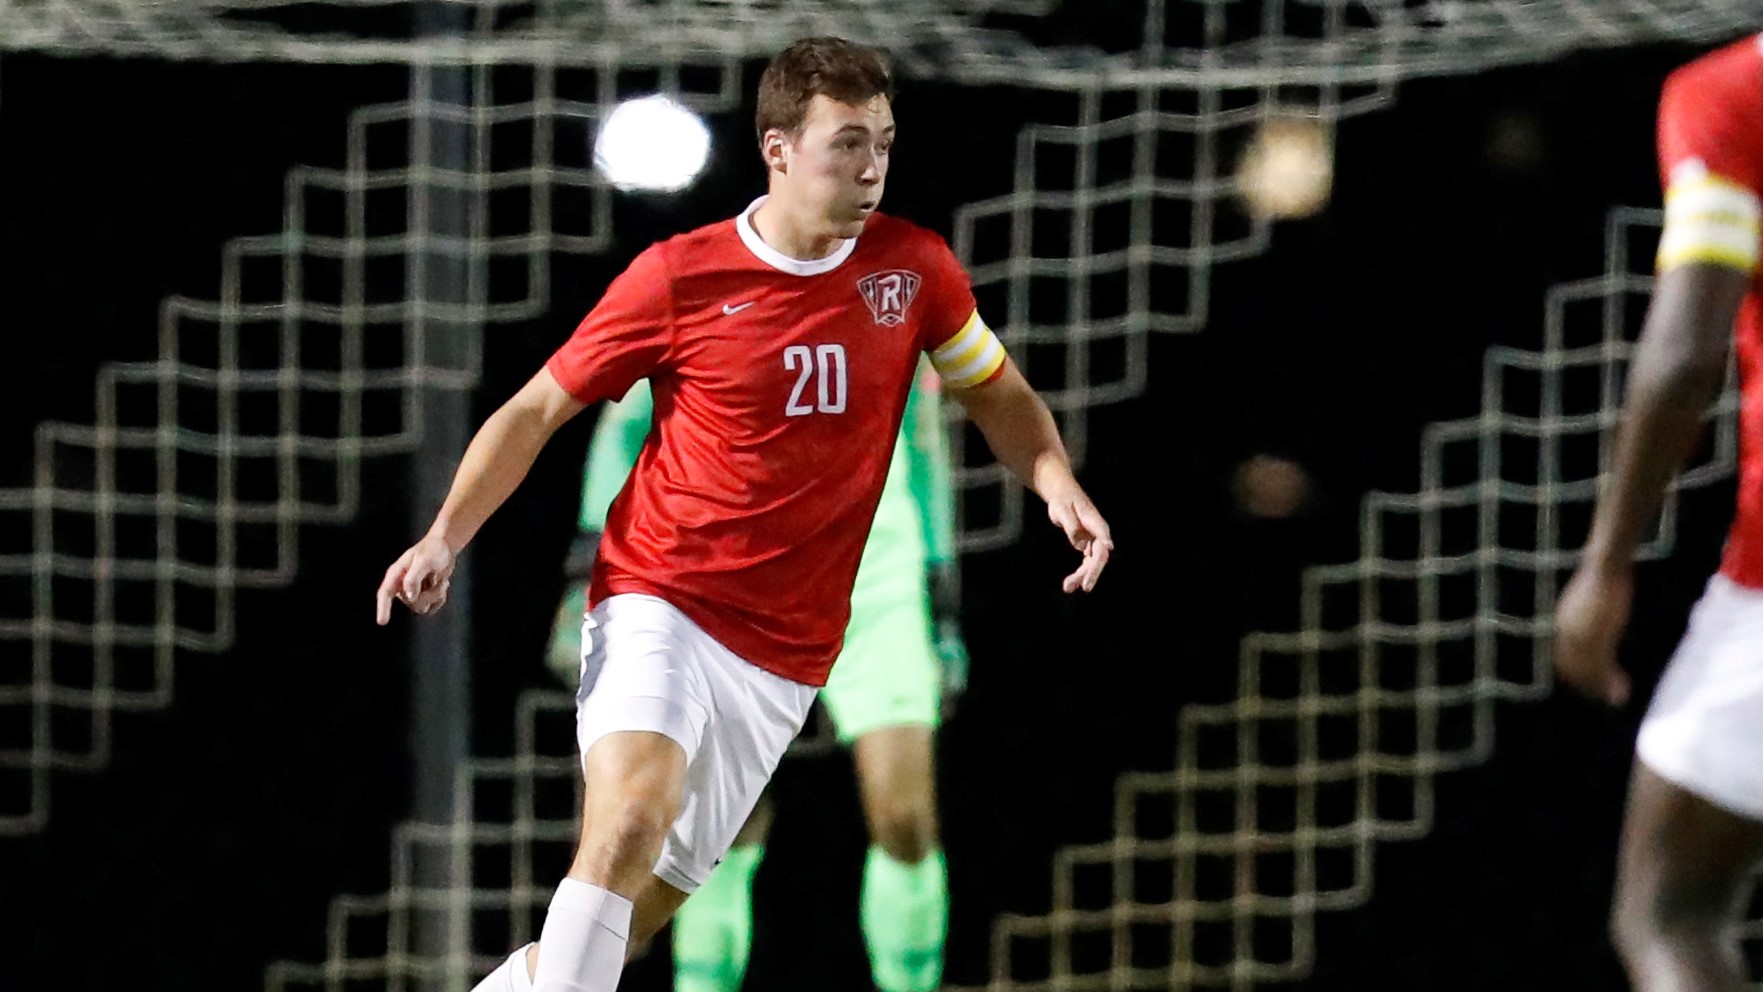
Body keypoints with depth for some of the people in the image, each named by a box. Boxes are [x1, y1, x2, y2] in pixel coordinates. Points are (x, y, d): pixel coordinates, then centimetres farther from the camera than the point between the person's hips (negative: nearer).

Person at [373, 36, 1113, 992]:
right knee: (630, 818, -30)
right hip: (657, 605, -3)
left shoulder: (911, 267, 2)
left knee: (638, 909, 2)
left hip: (785, 654, 4)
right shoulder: (678, 277, -7)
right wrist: (445, 536, -11)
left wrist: (1057, 483, -4)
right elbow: (535, 410, 2)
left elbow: (998, 394, 17)